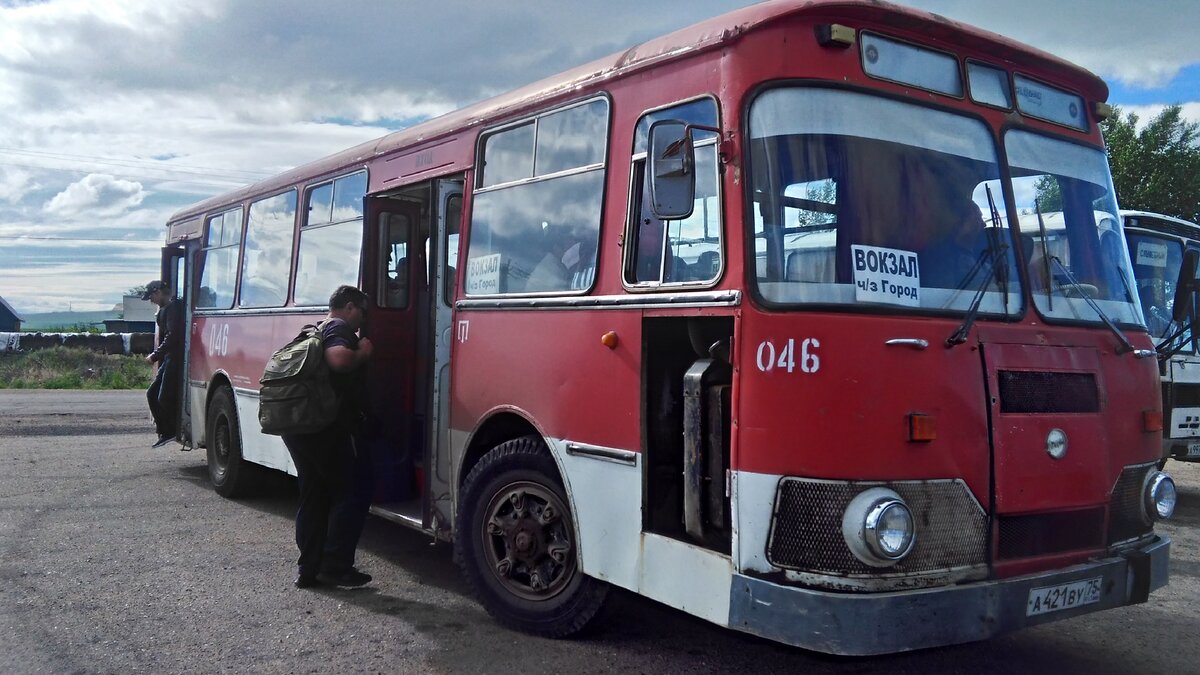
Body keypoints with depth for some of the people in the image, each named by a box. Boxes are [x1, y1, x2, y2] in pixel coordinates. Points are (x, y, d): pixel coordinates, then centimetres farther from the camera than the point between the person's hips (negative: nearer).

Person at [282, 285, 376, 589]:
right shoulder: (340, 328, -8)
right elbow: (338, 359, -29)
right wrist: (363, 352, -10)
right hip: (330, 429, -10)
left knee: (313, 499, 14)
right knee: (352, 495, -2)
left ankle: (308, 570, 18)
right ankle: (336, 567, -3)